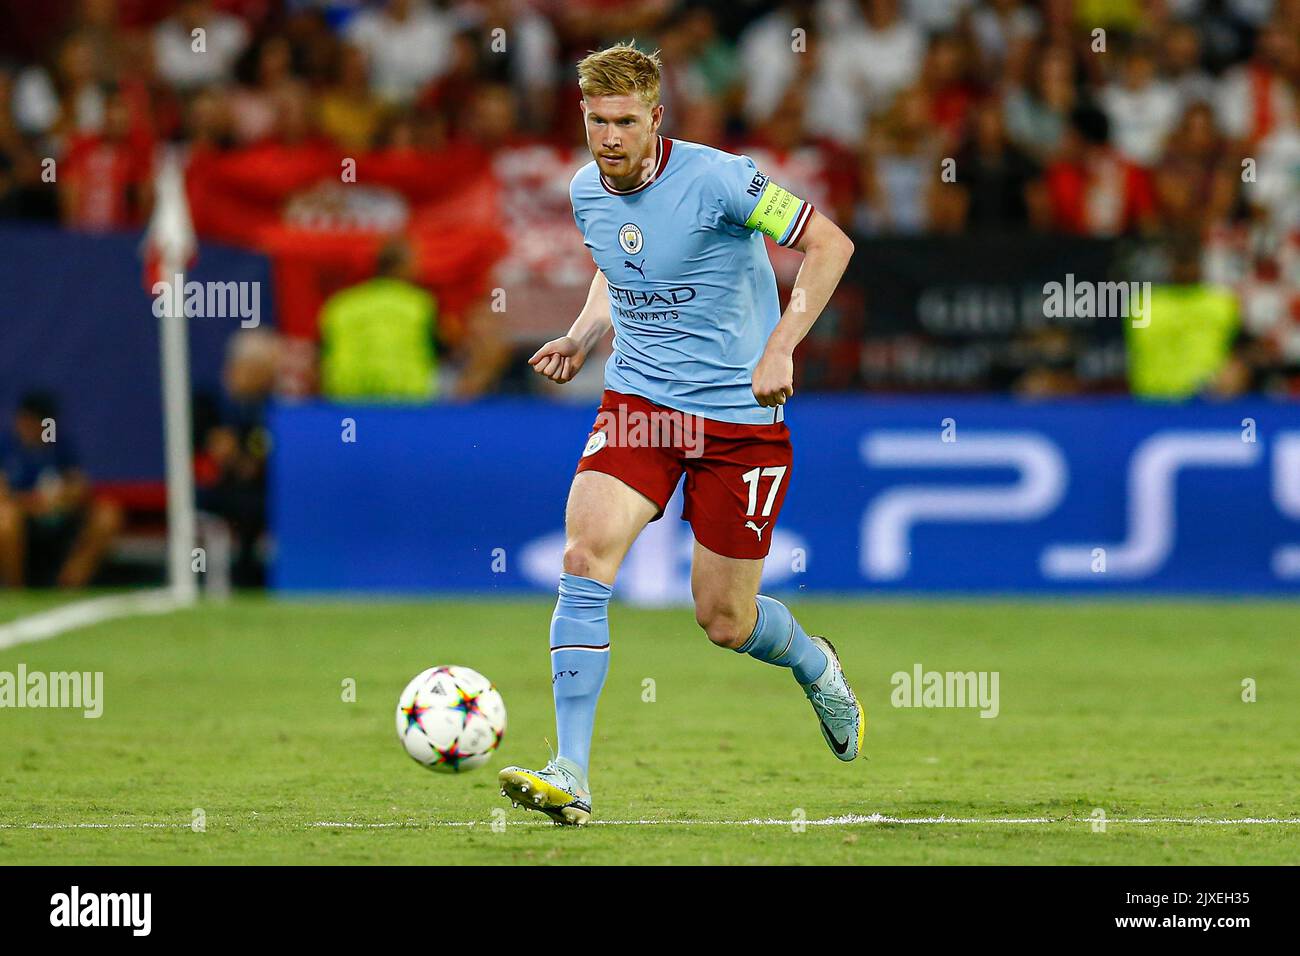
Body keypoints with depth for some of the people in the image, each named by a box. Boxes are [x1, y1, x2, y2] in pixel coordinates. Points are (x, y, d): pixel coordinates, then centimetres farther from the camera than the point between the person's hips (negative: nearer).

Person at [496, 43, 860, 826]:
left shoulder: (715, 178, -17)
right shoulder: (587, 191, 2)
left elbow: (829, 243, -13)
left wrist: (780, 348, -21)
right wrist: (582, 337, 4)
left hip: (740, 414, -4)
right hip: (639, 400, 4)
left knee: (724, 621, 2)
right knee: (585, 555, -20)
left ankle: (817, 668, 40)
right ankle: (571, 775, -20)